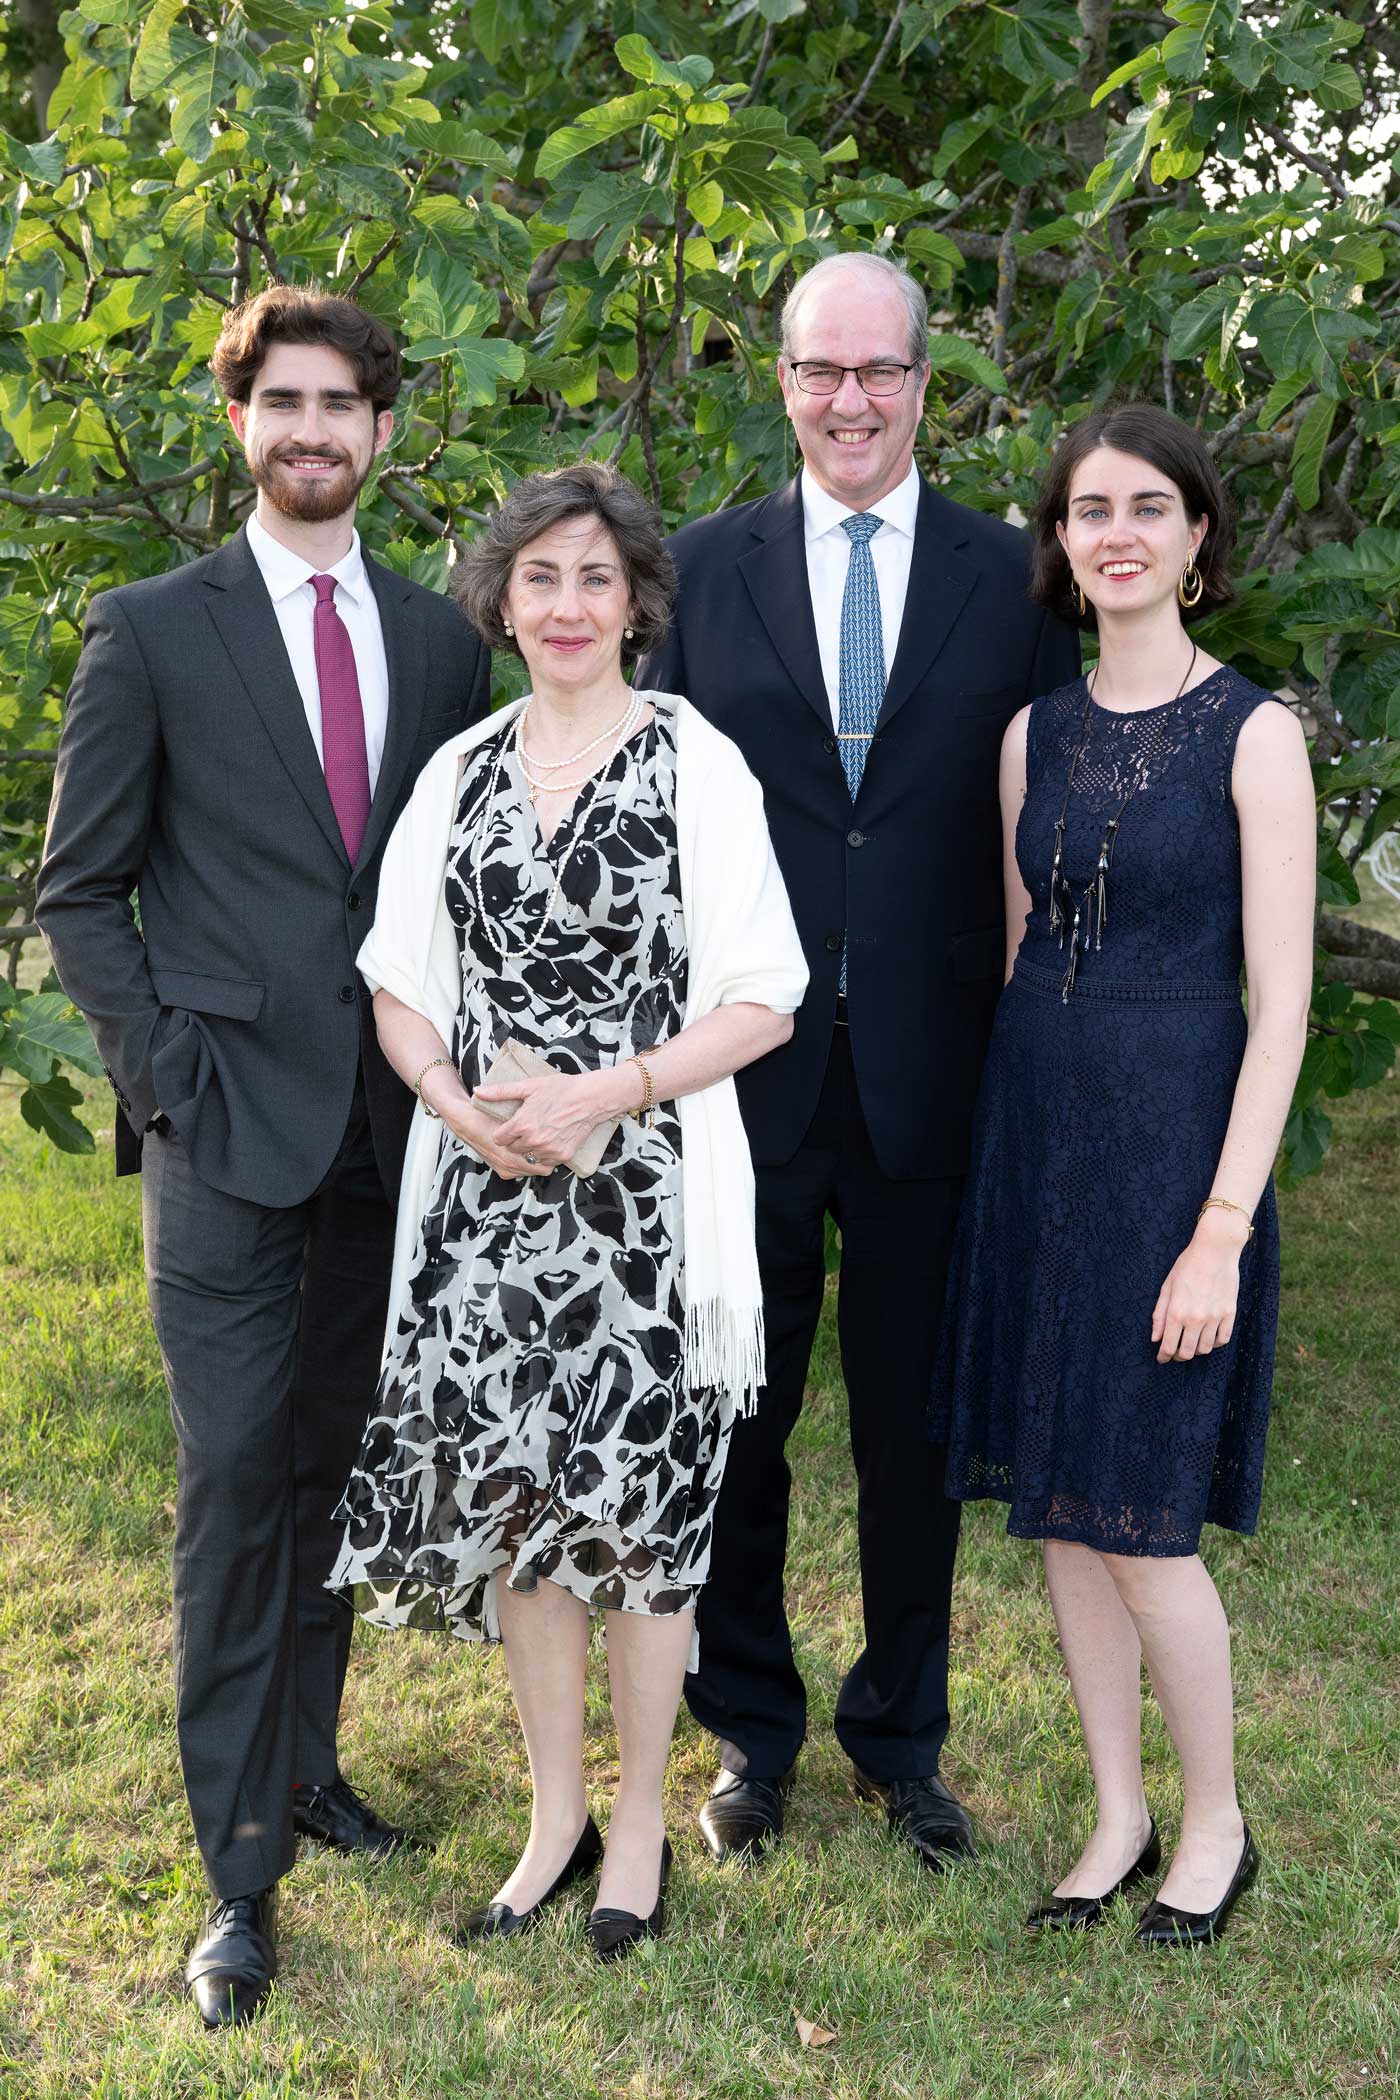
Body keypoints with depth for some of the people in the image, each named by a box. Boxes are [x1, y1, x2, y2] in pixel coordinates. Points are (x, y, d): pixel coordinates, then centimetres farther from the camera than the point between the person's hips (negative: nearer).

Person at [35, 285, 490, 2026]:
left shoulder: (439, 639, 10)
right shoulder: (152, 630, 0)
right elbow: (80, 890, 0)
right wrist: (165, 1071, -8)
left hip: (392, 1123, 4)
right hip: (225, 1124, -3)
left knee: (334, 1460, 13)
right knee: (235, 1475, -3)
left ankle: (305, 1757, 29)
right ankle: (241, 1858, 7)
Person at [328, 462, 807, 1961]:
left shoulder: (697, 762, -4)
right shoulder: (459, 770, 9)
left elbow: (761, 1000, -7)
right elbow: (400, 988, 11)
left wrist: (605, 1094, -18)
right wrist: (459, 1104, -8)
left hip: (644, 1189, -4)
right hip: (487, 1187, 4)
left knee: (637, 1502, 5)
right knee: (514, 1501, 9)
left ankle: (639, 1822, 24)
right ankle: (555, 1815, 27)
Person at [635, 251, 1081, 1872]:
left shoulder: (1012, 575, 2)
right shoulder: (704, 566, 3)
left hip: (930, 1077, 0)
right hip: (748, 1070, 0)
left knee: (914, 1425, 12)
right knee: (736, 1418, 12)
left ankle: (901, 1734, 32)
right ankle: (749, 1728, 32)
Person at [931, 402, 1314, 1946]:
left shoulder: (1252, 732, -8)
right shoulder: (1037, 733, 8)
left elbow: (1279, 1002, -11)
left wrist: (1223, 1227, -16)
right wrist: (1003, 1150, 11)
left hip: (1173, 1137, -5)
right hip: (1034, 1130, 6)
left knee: (1143, 1523, -2)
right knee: (1058, 1503, 11)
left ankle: (1215, 1827, 22)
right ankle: (1119, 1817, 28)